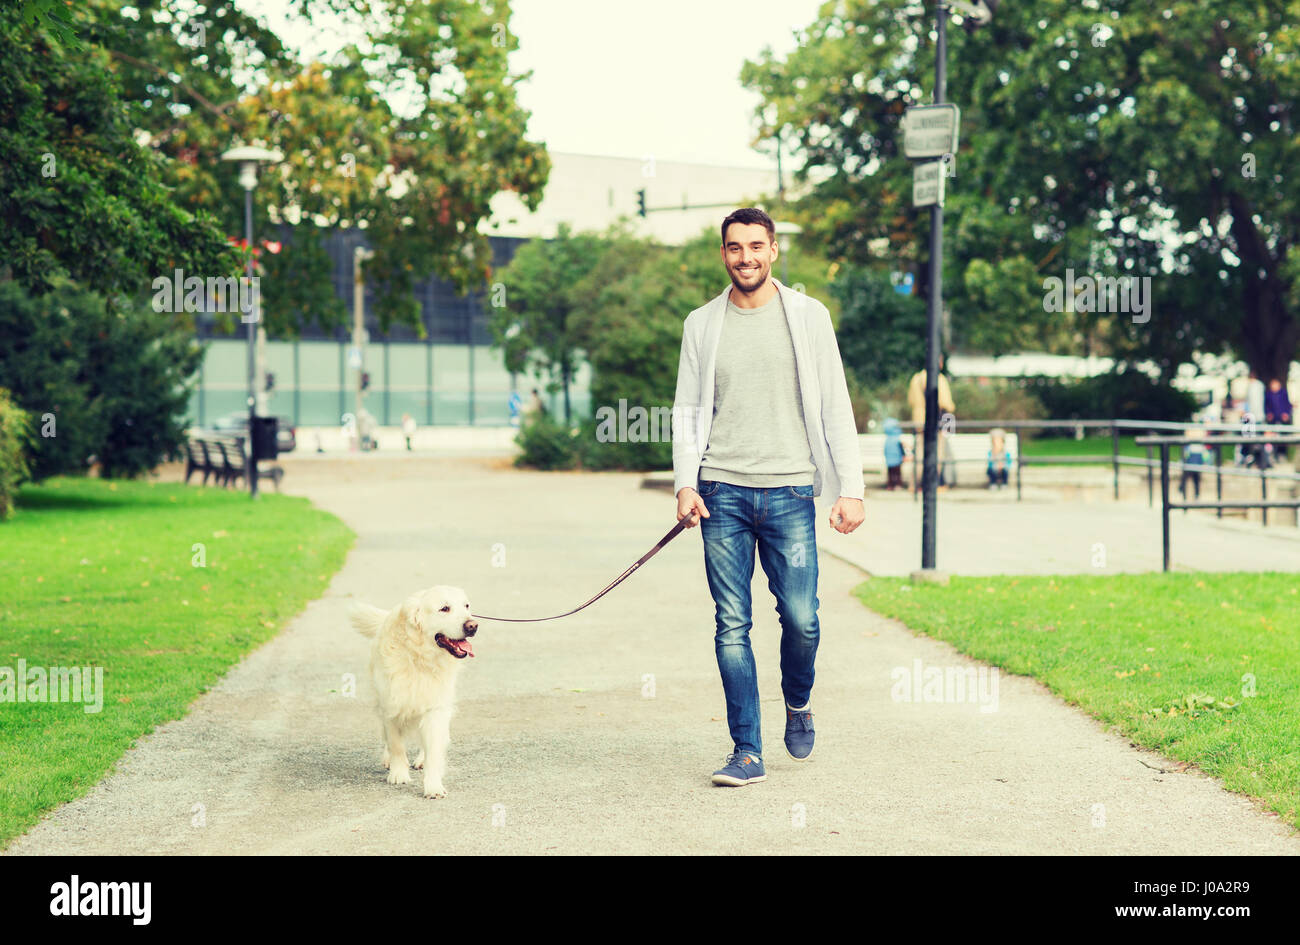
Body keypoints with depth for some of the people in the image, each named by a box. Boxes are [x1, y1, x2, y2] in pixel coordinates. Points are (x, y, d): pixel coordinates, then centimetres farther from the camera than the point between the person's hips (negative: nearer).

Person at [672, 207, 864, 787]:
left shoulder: (808, 316, 6)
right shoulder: (702, 324, 10)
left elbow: (835, 407, 5)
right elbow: (687, 410, 10)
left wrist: (850, 489, -2)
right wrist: (685, 484, -4)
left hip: (789, 492, -1)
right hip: (723, 494, 1)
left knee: (801, 618, -5)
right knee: (732, 625, -1)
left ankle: (798, 704, 26)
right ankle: (747, 752, 5)